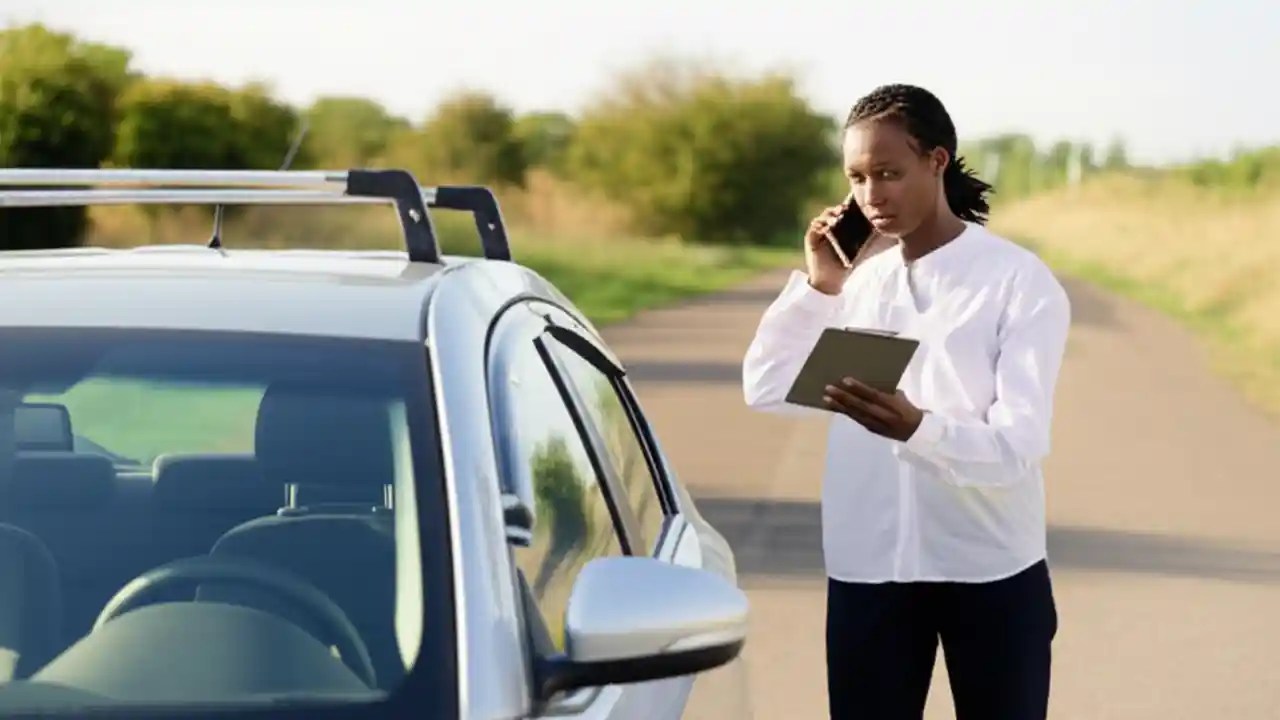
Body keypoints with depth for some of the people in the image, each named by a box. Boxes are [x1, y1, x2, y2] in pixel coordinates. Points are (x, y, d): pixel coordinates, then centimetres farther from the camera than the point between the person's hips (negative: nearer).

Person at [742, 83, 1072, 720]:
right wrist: (816, 286, -8)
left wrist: (916, 427, -36)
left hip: (991, 572, -4)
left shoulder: (1020, 281, -9)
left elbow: (1018, 447, -18)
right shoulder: (856, 275, 7)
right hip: (867, 569, 4)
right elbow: (765, 391, 2)